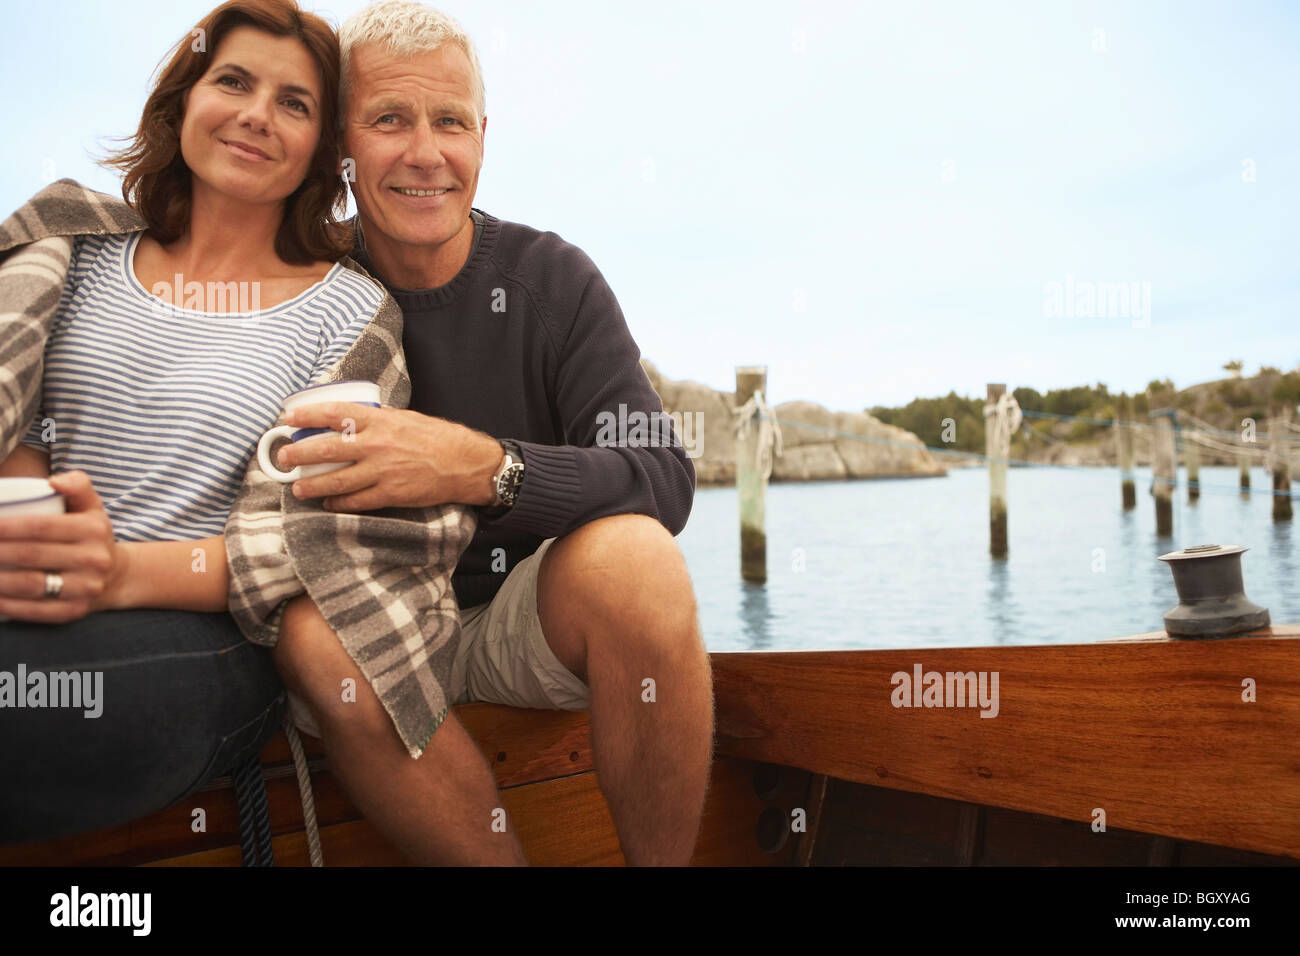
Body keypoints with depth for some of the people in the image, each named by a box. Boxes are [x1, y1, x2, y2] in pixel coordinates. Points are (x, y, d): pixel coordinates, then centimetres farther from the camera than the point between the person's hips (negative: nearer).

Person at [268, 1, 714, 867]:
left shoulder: (550, 278, -6)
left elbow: (666, 480, -18)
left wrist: (484, 467, -34)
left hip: (532, 609, 0)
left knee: (632, 554, -31)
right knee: (314, 632, -31)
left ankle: (664, 861, -11)